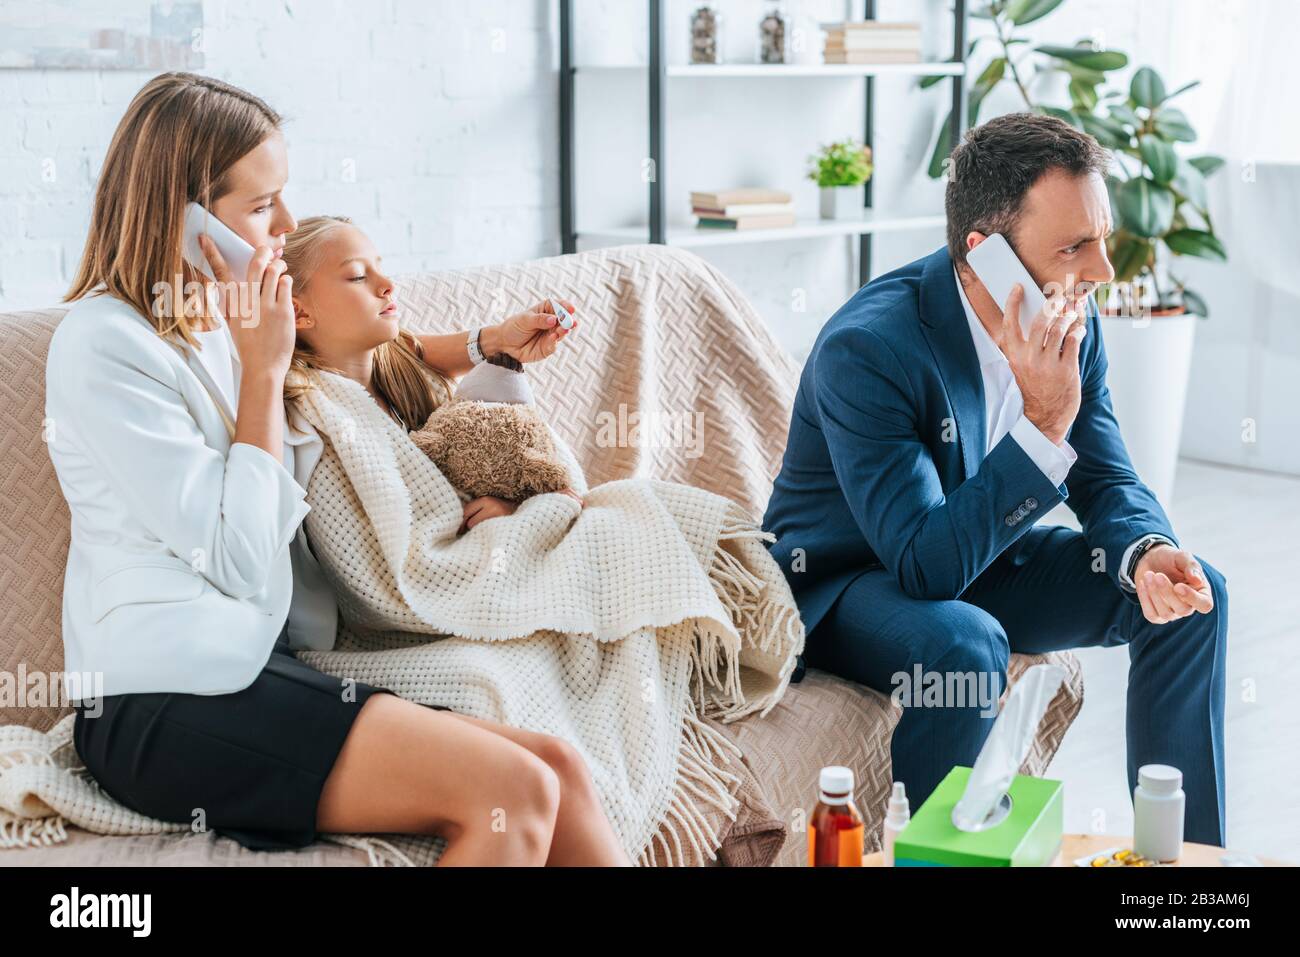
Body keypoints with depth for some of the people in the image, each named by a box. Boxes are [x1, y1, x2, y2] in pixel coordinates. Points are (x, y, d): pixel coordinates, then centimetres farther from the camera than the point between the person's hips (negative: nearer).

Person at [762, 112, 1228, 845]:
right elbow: (925, 565, -35)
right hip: (845, 581, -7)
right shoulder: (867, 348, -32)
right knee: (965, 644, -37)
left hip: (979, 559, 7)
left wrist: (1147, 553, -24)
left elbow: (1108, 480, -1)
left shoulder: (1074, 319, -10)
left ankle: (1186, 848, 9)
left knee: (1191, 594, -4)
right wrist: (1044, 424, -40)